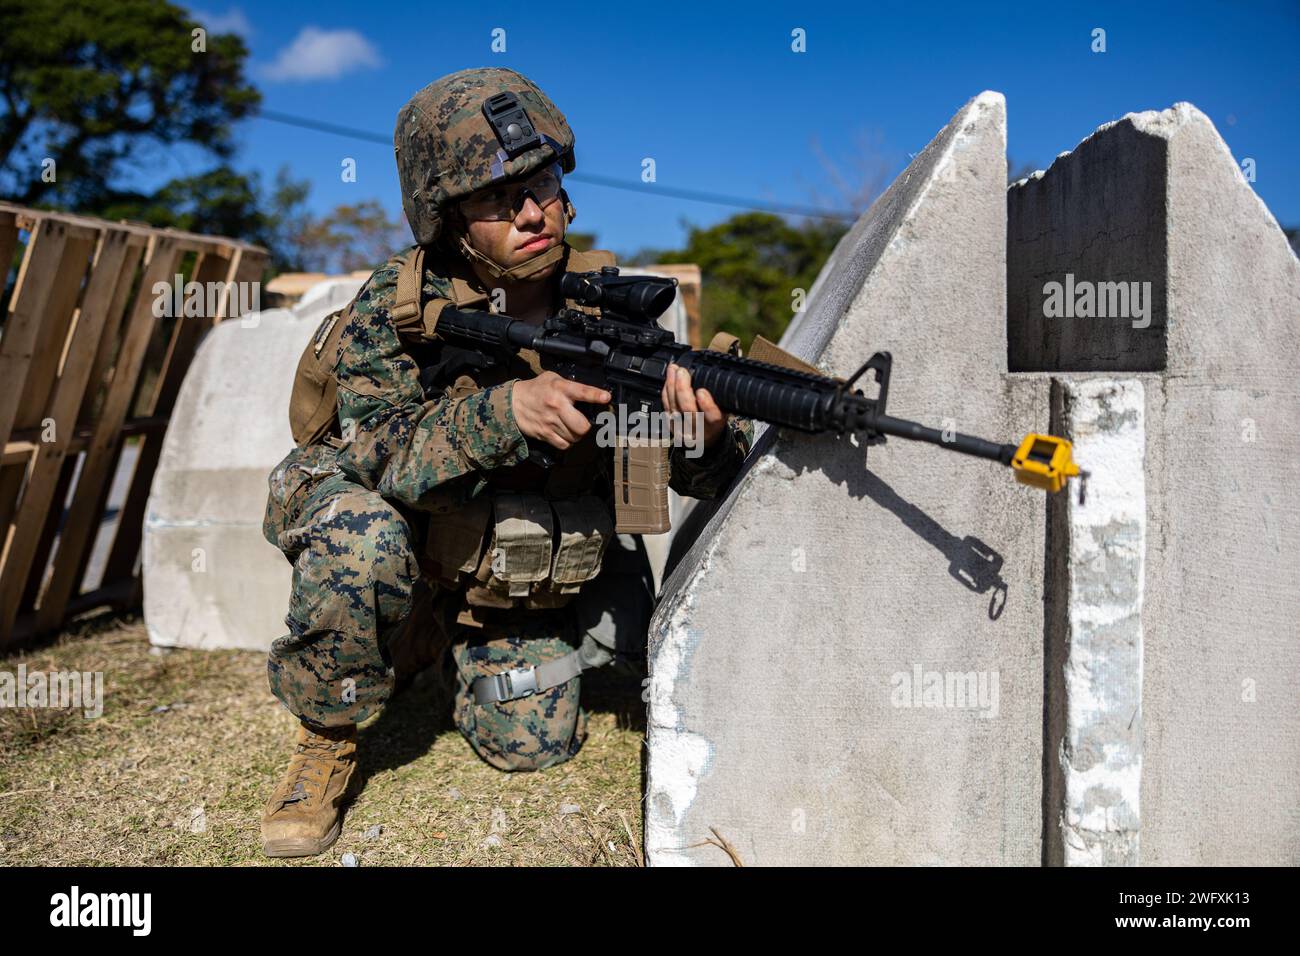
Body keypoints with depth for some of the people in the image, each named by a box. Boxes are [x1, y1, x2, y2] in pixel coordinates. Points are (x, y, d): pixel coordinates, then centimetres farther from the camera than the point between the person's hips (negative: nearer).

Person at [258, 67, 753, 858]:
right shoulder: (393, 309, -19)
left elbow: (716, 479, -13)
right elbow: (366, 448, -32)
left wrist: (704, 433, -38)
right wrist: (502, 408, -47)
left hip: (538, 576, 3)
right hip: (415, 562, -2)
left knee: (532, 745, -3)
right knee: (360, 531, -34)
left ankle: (478, 649, 31)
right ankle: (329, 734, -6)